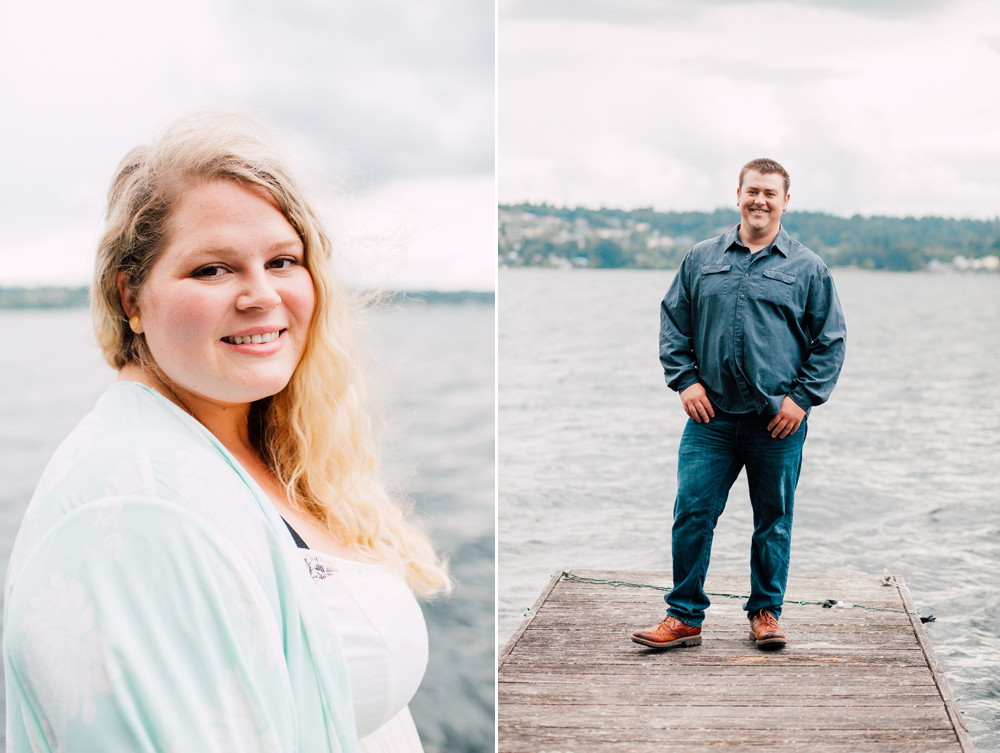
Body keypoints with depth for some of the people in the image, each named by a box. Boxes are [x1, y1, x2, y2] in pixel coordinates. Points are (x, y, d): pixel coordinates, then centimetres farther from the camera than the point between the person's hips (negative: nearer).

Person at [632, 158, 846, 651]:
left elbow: (830, 342, 5)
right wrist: (685, 379, 0)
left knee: (773, 521, 8)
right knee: (692, 513, -2)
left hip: (777, 422, -1)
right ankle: (684, 617, 8)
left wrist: (802, 397, -4)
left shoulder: (808, 269, 5)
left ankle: (765, 614, 24)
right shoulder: (701, 260, 9)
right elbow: (673, 323, 12)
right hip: (711, 415, 1)